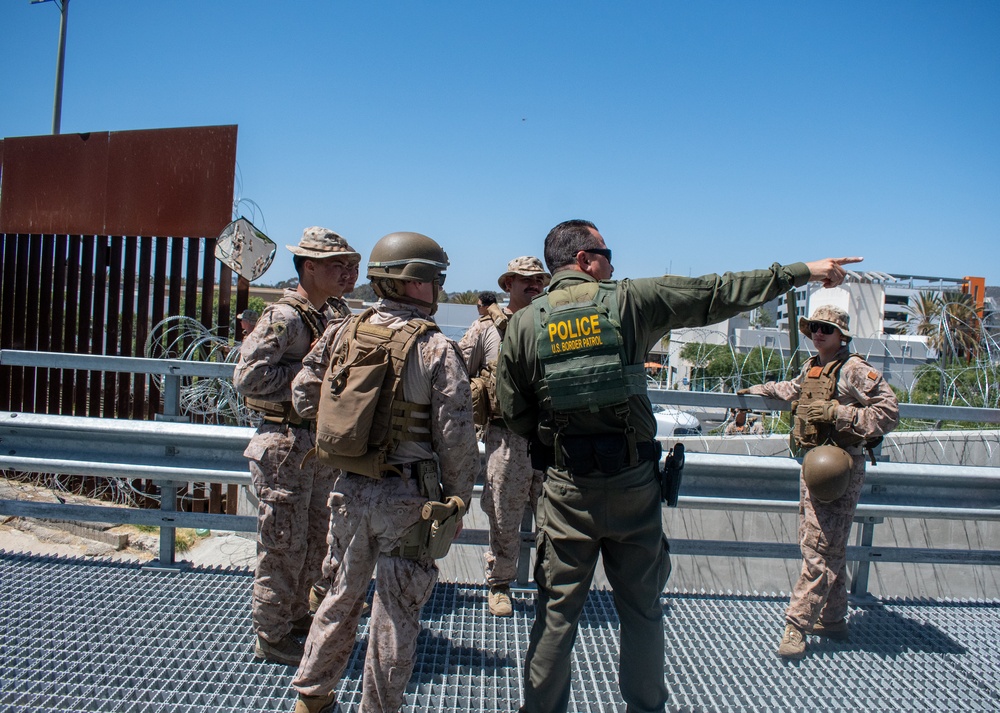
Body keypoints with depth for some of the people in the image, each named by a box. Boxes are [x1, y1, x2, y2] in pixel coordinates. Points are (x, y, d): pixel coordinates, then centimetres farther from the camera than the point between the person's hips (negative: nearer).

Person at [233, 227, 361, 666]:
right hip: (285, 447, -9)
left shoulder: (334, 315, 9)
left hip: (321, 444, 9)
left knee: (315, 541, 19)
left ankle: (298, 620, 37)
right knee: (283, 547, 3)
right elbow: (247, 377, -22)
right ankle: (271, 638, 20)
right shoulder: (283, 317, -16)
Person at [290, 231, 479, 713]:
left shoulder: (345, 334, 0)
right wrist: (458, 498, -2)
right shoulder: (437, 349, -14)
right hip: (407, 498, -5)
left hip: (350, 490, 5)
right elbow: (456, 435, -14)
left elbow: (303, 392, 7)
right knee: (396, 613, 10)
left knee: (342, 594, 22)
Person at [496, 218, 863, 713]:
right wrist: (802, 271, 8)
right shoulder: (629, 301, -4)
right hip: (634, 485, 0)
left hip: (567, 489, 1)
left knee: (557, 611, 11)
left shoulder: (524, 324, -1)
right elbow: (718, 295, 0)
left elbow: (513, 413, 1)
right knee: (641, 609, 16)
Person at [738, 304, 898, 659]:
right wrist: (759, 390, 44)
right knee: (824, 544, 15)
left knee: (820, 548, -6)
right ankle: (833, 619, 26)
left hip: (840, 465, -9)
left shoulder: (855, 370, -12)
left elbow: (889, 412, -18)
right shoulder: (812, 367, 13)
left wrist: (837, 413, -21)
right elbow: (792, 389, 36)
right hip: (812, 460, 9)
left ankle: (797, 623, -3)